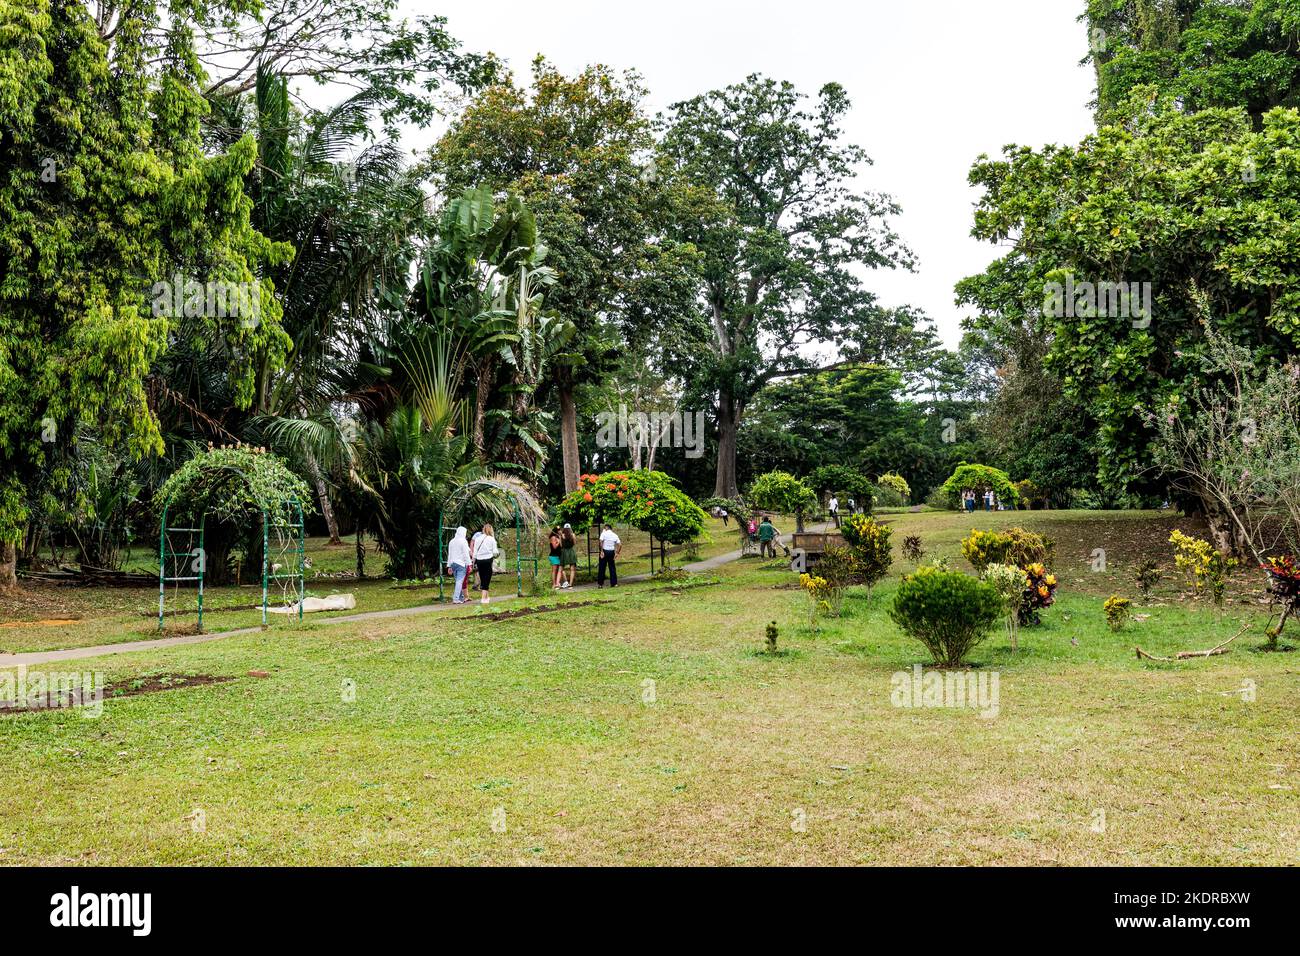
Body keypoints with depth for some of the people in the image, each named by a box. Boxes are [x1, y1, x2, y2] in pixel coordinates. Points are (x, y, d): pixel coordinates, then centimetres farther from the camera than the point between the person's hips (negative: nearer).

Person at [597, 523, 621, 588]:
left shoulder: (604, 533, -3)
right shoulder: (615, 535, 9)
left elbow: (601, 542, -16)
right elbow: (620, 544, 3)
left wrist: (602, 551, -14)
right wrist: (617, 553, 6)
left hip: (605, 551, -3)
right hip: (612, 552, 3)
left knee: (602, 568, 2)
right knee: (612, 567, 10)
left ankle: (600, 583, 3)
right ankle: (614, 583, 10)